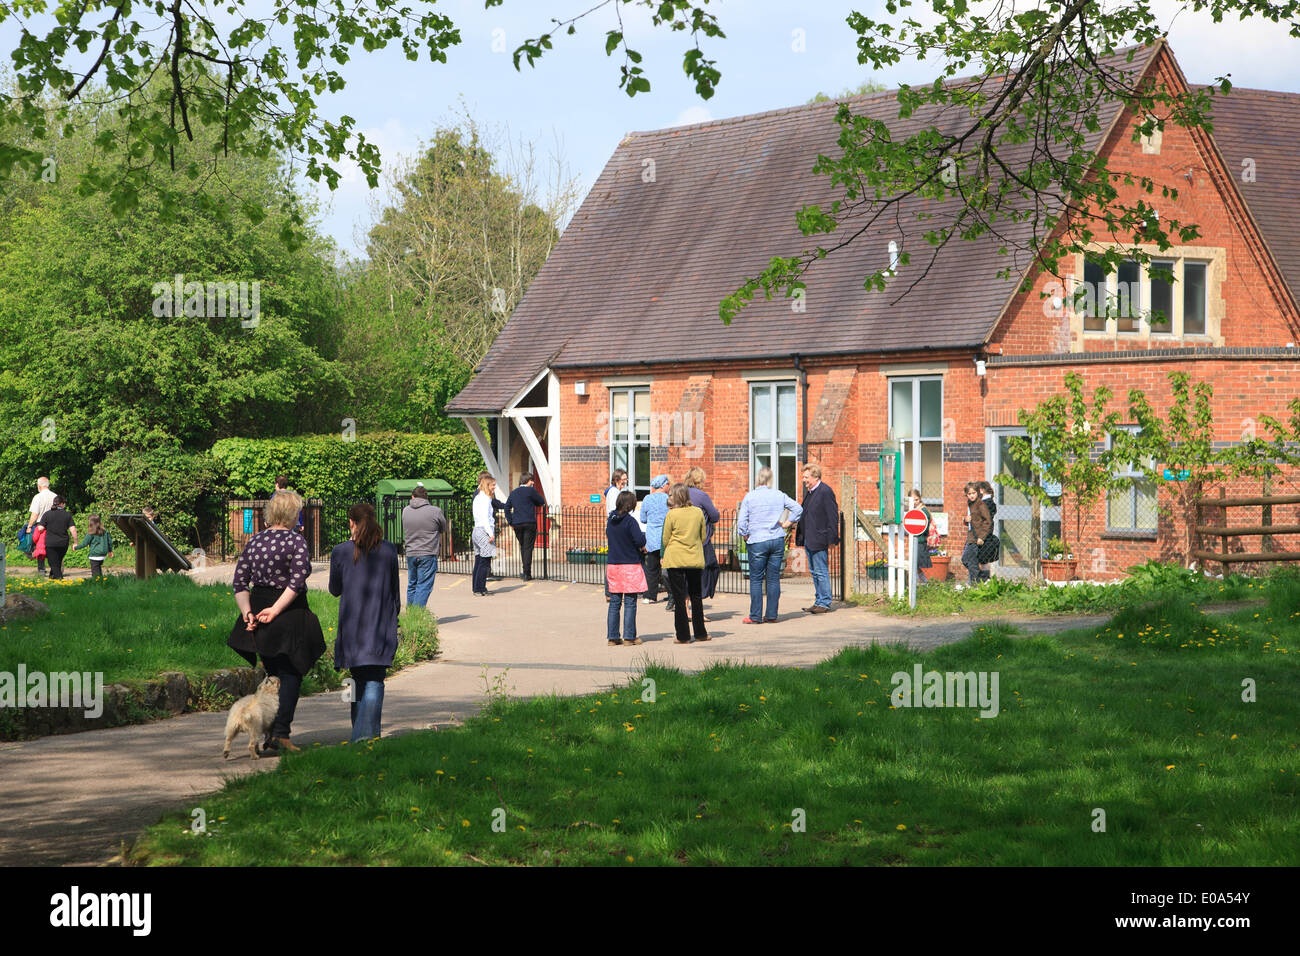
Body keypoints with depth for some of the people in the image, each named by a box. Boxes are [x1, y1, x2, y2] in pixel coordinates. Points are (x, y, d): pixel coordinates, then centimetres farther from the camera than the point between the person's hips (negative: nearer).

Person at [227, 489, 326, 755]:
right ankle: (280, 735, -9)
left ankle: (270, 734, 22)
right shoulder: (296, 541, -10)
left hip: (258, 605, 6)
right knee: (291, 675, 1)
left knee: (271, 674, 18)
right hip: (290, 615, -6)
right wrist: (276, 610, -19)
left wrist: (248, 612, -3)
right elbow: (297, 581, -22)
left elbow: (239, 582, 2)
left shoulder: (254, 541, 7)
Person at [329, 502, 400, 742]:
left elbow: (334, 589, 8)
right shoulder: (389, 550, 0)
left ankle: (360, 734, 20)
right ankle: (367, 733, -16)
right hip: (382, 624, 0)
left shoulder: (341, 552, -4)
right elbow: (395, 590, 8)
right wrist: (394, 618, 20)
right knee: (374, 681, -3)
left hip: (352, 624, 0)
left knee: (359, 679, 13)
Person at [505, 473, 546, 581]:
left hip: (516, 524, 5)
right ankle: (527, 574, -9)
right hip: (529, 523, -5)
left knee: (522, 547, 16)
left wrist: (511, 522, 15)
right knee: (528, 548, -4)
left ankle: (526, 571, 20)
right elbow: (542, 502, 2)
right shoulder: (530, 491, -6)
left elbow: (507, 508, 13)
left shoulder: (513, 493, 13)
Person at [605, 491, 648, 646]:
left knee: (614, 602, 10)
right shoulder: (630, 521, -13)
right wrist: (642, 545, 4)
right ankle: (629, 636, 0)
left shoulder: (610, 520, 6)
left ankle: (612, 636, 10)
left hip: (613, 565, 6)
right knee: (630, 603, 0)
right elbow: (640, 541, -21)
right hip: (630, 565, -5)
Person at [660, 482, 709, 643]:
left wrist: (666, 555, 17)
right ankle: (700, 633, 20)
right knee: (696, 596, 15)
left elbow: (665, 540, -2)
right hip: (695, 559, 3)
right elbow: (703, 536, 9)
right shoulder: (698, 512, 1)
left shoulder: (672, 515, -10)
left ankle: (683, 635, 2)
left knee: (679, 598, 2)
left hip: (675, 560, -3)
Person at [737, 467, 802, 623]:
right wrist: (787, 523, 11)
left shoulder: (749, 497, -5)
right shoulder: (779, 495, 3)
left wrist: (745, 535, 10)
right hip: (777, 540, 3)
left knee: (756, 579, 2)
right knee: (774, 578, 7)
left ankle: (755, 616, 1)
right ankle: (772, 615, 8)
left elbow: (742, 521, -6)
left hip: (757, 542, -3)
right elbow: (798, 508, 2)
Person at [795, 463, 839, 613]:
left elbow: (833, 516, -14)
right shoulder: (809, 492, 15)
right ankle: (819, 601, 20)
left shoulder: (825, 492, -13)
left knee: (821, 572, -5)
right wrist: (800, 536, 16)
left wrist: (831, 540, -16)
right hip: (809, 541, 10)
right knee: (814, 572, 14)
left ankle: (824, 603, 1)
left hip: (819, 541, -10)